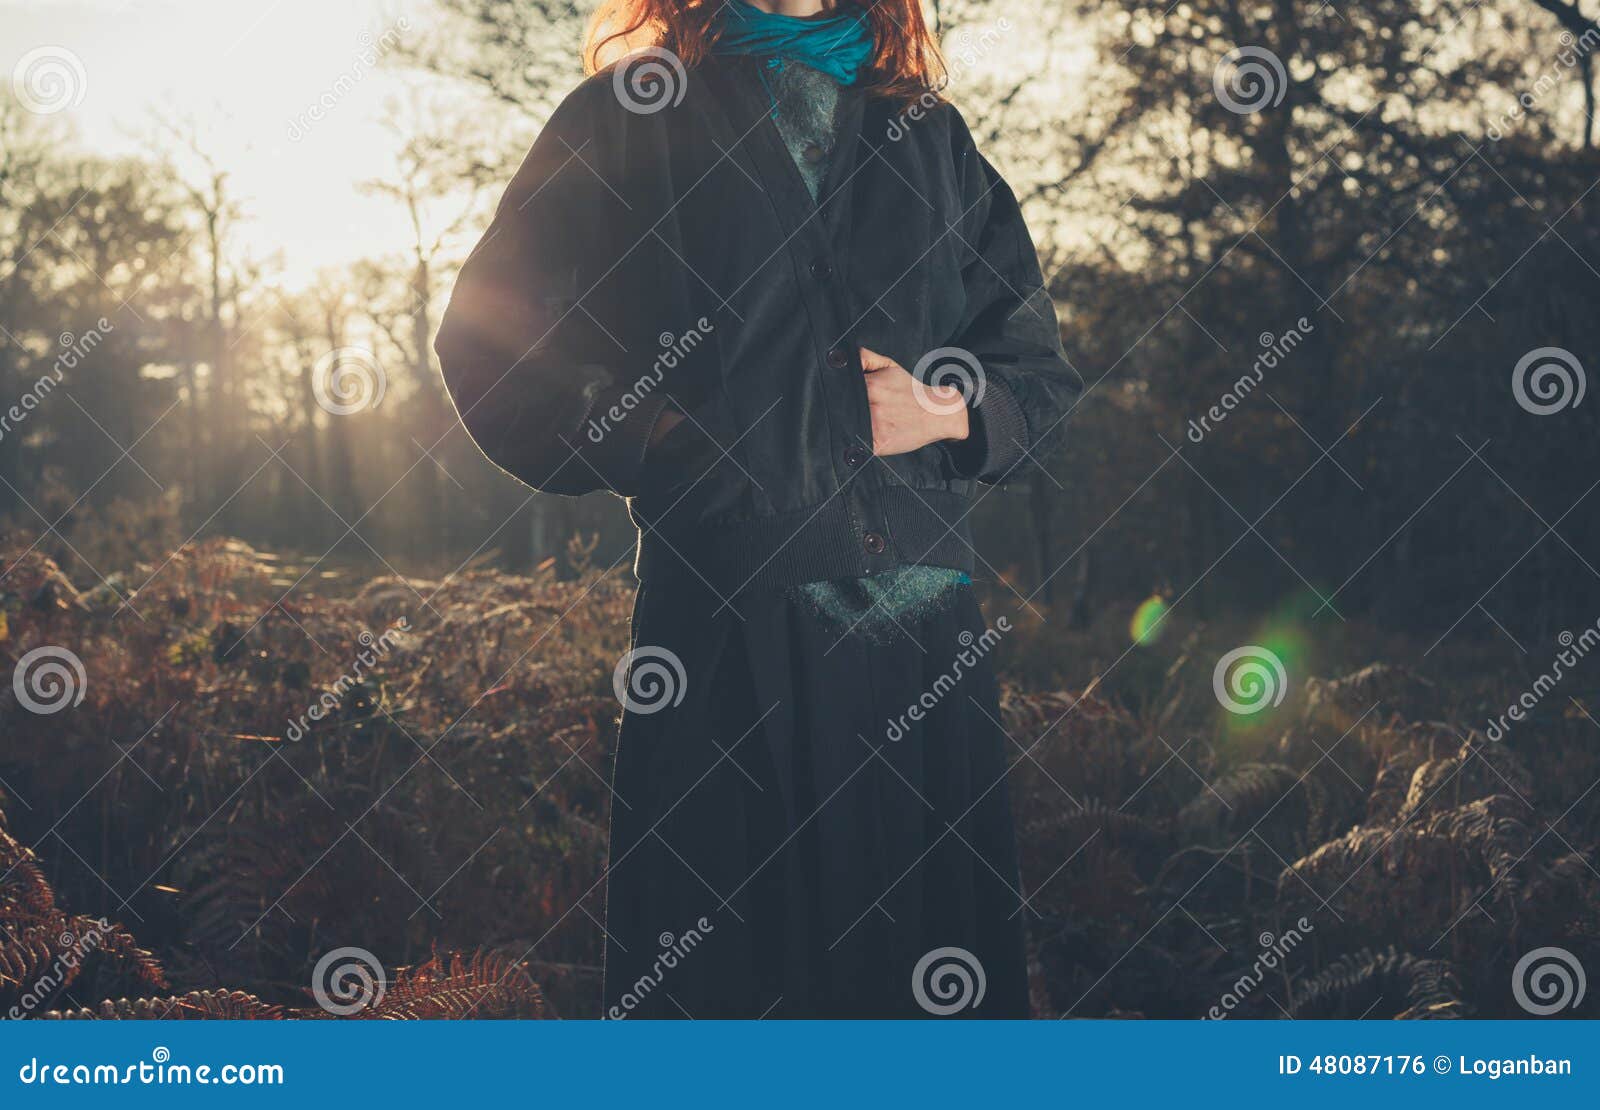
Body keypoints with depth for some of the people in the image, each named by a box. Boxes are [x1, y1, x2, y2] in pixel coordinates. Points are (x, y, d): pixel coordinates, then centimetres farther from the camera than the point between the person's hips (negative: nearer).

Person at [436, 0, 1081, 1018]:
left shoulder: (930, 138, 17)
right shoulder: (632, 119, 8)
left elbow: (1040, 370, 19)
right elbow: (491, 343, 7)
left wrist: (954, 414, -1)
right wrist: (645, 439, -4)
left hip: (919, 621, 3)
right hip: (726, 617, -3)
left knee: (928, 933, 2)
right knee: (725, 958, -2)